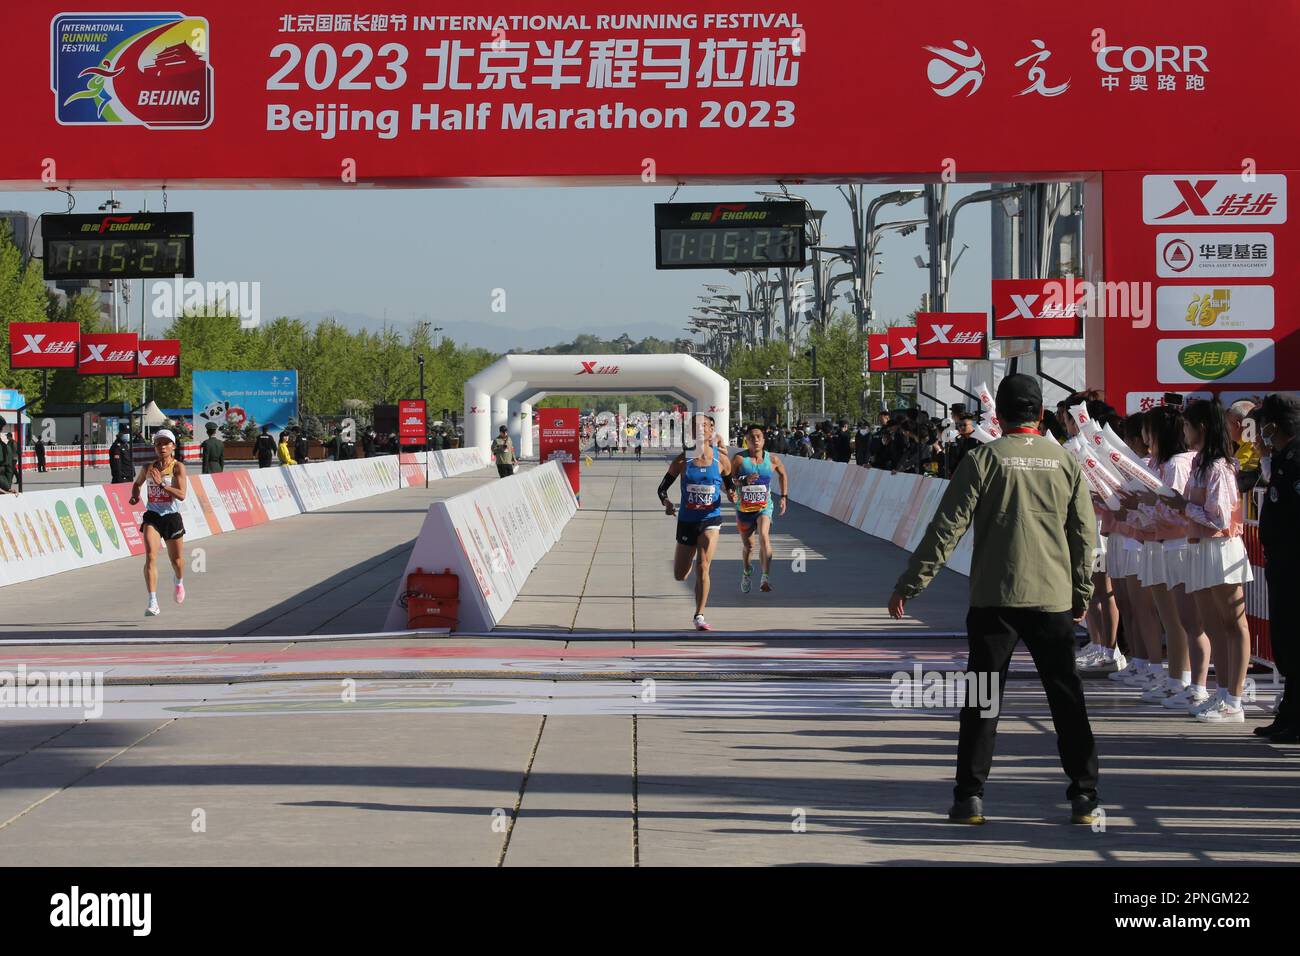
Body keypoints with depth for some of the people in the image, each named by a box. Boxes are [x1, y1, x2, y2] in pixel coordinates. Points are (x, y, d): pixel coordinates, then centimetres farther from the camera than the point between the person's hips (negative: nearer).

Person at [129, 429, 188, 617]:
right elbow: (137, 483, 23)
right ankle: (153, 603, -21)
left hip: (171, 517, -1)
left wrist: (161, 483, -27)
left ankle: (180, 583, 52)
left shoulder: (178, 467, -9)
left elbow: (182, 495, -20)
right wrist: (135, 496, 1)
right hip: (152, 516, 1)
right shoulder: (148, 467, 2)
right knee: (150, 556, -17)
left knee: (176, 559, 16)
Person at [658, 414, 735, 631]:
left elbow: (730, 485, 12)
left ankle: (699, 616, -9)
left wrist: (732, 495, -12)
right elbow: (662, 488, 1)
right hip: (686, 521, 1)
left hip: (710, 519, -1)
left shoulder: (721, 460, -3)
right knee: (680, 575, 11)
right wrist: (666, 502, -20)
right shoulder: (683, 460, -4)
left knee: (702, 567, -19)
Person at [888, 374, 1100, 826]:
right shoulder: (1065, 461, 3)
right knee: (1067, 696, 9)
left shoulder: (983, 459, -5)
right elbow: (1084, 534, 7)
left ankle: (970, 795, 1)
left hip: (995, 598, -2)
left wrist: (909, 584, -2)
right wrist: (1082, 593, 19)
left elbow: (947, 528, -8)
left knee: (983, 696, 4)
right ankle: (1084, 795, 10)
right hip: (1053, 598, 2)